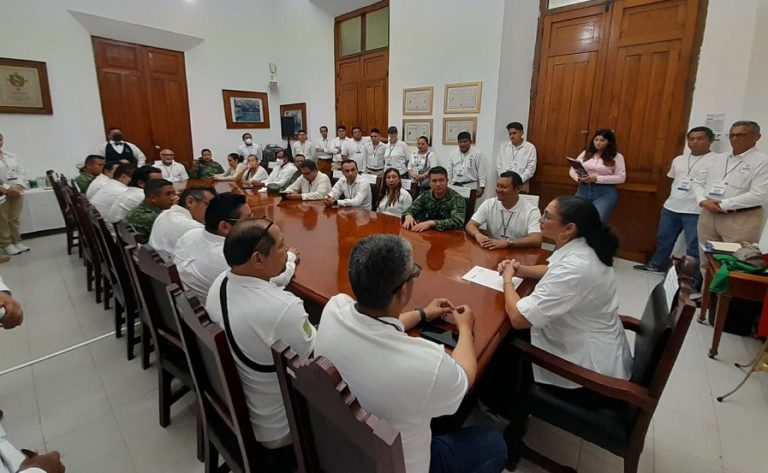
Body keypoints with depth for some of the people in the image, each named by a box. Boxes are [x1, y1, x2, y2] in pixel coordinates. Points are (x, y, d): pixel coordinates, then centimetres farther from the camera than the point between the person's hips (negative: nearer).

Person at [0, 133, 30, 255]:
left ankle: (16, 241, 18)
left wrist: (18, 186, -9)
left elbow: (21, 172, 7)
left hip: (16, 193, 4)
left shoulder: (11, 156, 11)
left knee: (15, 219, 10)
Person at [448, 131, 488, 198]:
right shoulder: (452, 154, 10)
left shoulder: (477, 154, -1)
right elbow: (449, 171, 12)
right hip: (455, 186, 3)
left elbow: (481, 172, -3)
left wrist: (481, 187, -7)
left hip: (470, 186, -3)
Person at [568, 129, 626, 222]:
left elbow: (621, 177, -5)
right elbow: (572, 170, 13)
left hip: (605, 193, -3)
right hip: (583, 190, 3)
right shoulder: (586, 153, 12)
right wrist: (579, 178, -10)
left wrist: (597, 178, -16)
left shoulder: (617, 156, 3)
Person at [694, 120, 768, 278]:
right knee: (706, 261, 12)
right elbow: (699, 183, 12)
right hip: (708, 216, 5)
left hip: (741, 220, -5)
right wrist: (703, 201, -8)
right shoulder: (718, 160, 14)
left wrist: (723, 205, -15)